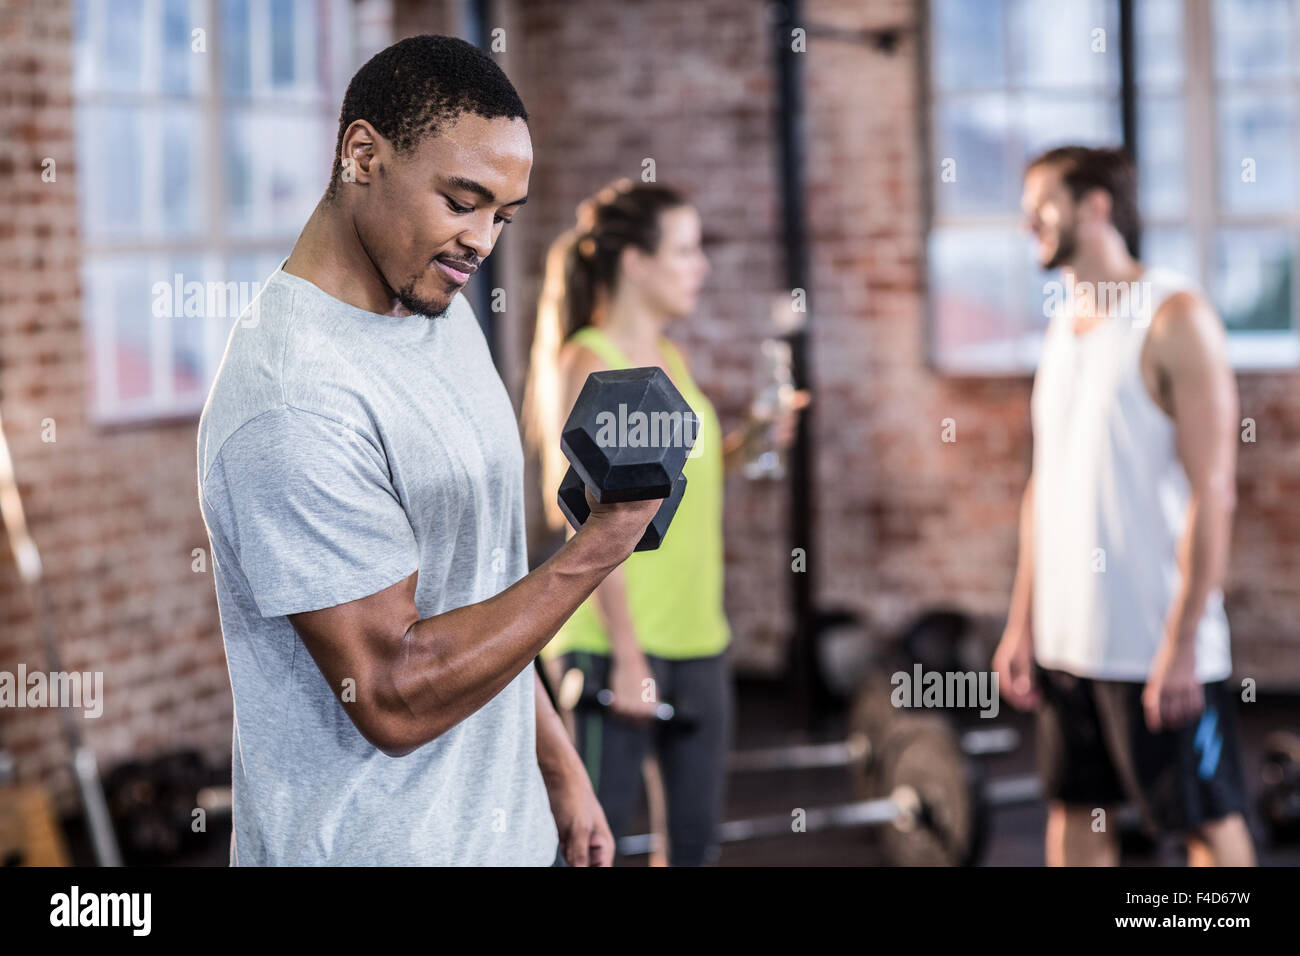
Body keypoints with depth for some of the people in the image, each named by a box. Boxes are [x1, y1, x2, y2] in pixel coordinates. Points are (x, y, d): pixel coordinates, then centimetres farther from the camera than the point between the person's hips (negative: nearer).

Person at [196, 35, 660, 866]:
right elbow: (395, 699, -25)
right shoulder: (296, 404, -24)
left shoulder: (444, 311, 5)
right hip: (368, 844, -8)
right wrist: (601, 547, -23)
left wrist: (556, 761, 13)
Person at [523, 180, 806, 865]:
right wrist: (627, 656, -19)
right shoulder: (586, 366, -11)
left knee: (695, 839, 13)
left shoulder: (671, 359, 12)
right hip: (615, 645, -8)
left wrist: (752, 441, 4)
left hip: (697, 639, 8)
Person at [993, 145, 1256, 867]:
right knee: (1073, 815, 12)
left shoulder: (1175, 320, -11)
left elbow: (1213, 491, -15)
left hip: (1156, 644, -8)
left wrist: (1183, 639, -19)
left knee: (1209, 822, 2)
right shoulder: (1063, 325, 12)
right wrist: (1021, 624, 13)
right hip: (1066, 637, 8)